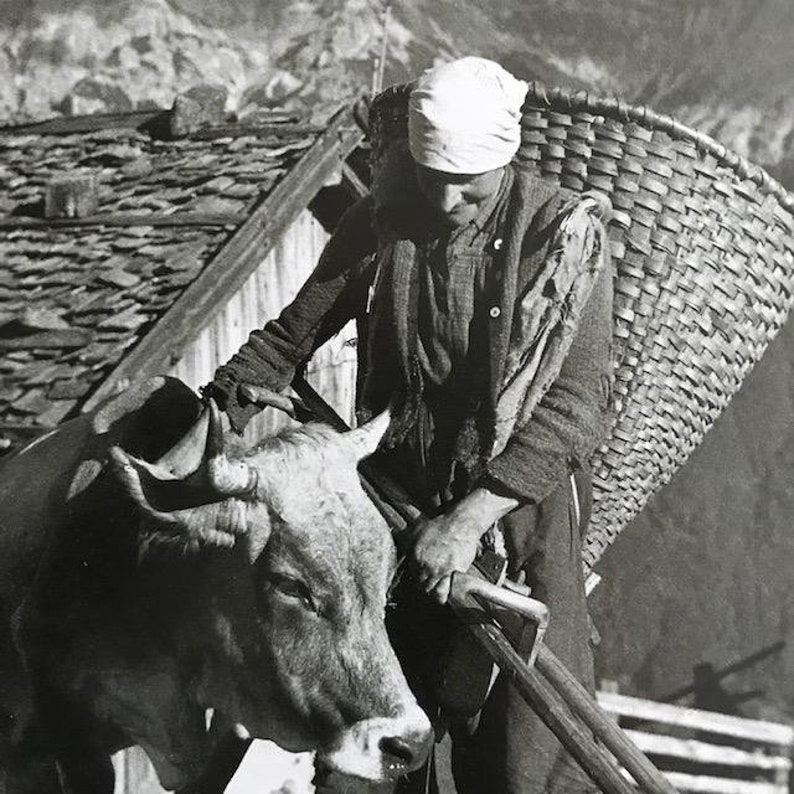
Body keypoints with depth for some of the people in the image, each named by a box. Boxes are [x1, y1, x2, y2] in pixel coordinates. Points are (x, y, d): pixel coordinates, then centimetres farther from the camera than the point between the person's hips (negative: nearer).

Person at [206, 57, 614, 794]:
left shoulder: (566, 235, -13)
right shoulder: (379, 222, -4)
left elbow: (579, 402, -18)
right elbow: (294, 332, 7)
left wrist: (472, 516, -25)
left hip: (518, 506, -3)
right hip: (396, 505, 3)